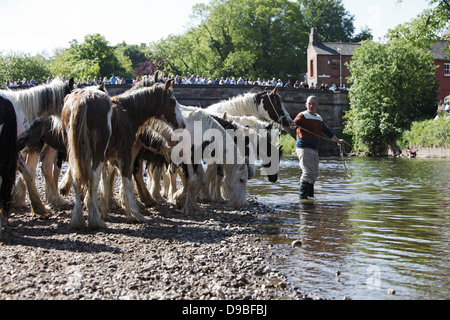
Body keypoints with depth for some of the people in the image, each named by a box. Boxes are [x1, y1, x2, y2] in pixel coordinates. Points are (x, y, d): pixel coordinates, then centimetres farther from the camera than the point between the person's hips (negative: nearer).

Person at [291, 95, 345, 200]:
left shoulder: (319, 118, 18)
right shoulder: (303, 115, -5)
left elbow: (327, 130, 27)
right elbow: (295, 123, -24)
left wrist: (337, 140, 30)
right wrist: (293, 124, -47)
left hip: (314, 149, 8)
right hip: (304, 148, -8)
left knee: (314, 174, 12)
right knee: (308, 172, -15)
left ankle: (310, 195, 22)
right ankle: (303, 196, -12)